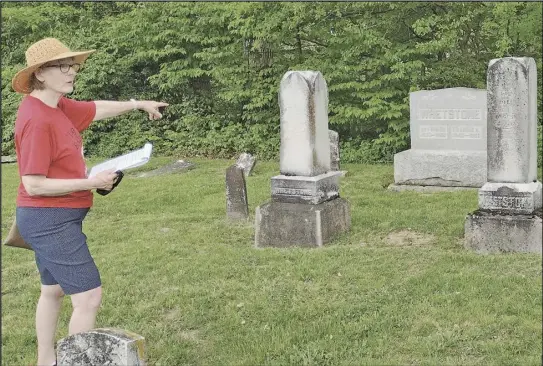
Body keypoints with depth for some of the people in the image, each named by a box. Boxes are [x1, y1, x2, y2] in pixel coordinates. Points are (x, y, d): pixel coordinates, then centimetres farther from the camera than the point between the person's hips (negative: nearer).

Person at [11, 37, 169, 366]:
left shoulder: (57, 105, 5)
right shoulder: (38, 120, -22)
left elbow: (96, 109, 22)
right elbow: (34, 185, -23)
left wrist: (139, 104, 26)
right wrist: (91, 183, -21)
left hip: (51, 219, 10)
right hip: (51, 221, -10)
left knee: (54, 290, 21)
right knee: (89, 296, -7)